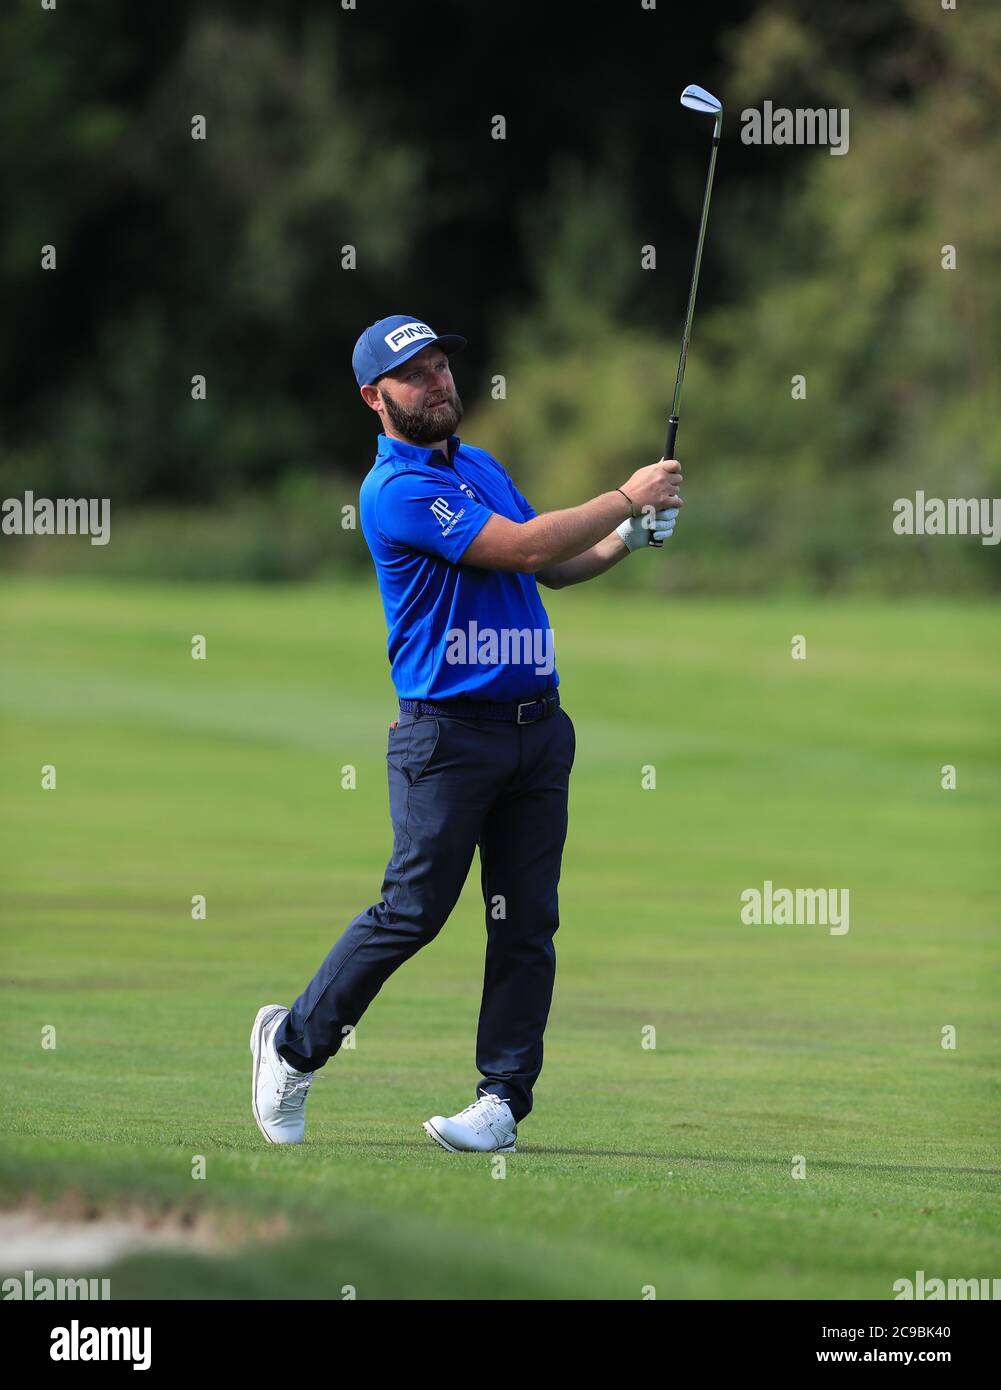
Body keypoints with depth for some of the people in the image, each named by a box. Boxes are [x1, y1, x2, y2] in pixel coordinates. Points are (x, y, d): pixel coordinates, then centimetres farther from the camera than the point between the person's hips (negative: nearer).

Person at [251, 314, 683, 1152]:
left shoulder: (481, 465, 17)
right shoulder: (395, 489, -12)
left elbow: (555, 565, 26)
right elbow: (521, 547, -19)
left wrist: (629, 538, 8)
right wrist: (627, 498, -10)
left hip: (536, 728, 7)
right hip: (448, 729, -7)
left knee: (527, 923, 2)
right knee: (413, 910, -7)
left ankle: (504, 1099, 5)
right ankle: (294, 1042, 11)